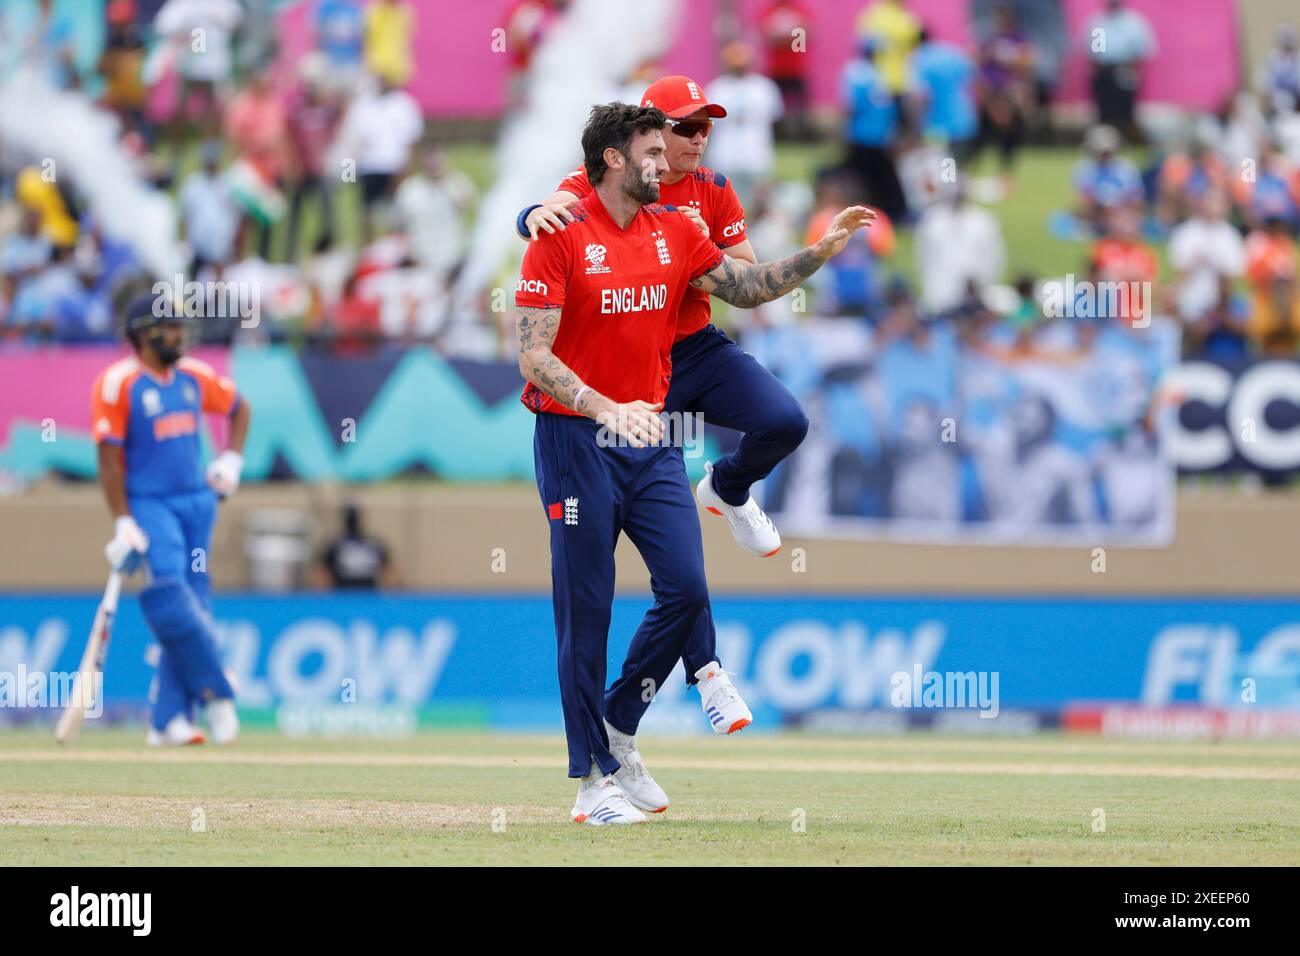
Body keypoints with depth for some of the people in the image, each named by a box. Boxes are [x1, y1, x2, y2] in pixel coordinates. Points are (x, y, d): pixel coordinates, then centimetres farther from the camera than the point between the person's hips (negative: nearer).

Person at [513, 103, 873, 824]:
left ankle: (618, 730, 16)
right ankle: (594, 778, 4)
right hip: (575, 439, -6)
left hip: (650, 438, 6)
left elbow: (748, 287, 16)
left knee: (685, 587, -4)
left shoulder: (674, 231, 9)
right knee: (586, 609, -2)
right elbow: (532, 357, -15)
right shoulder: (560, 236, -10)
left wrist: (823, 250, 3)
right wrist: (606, 410, -28)